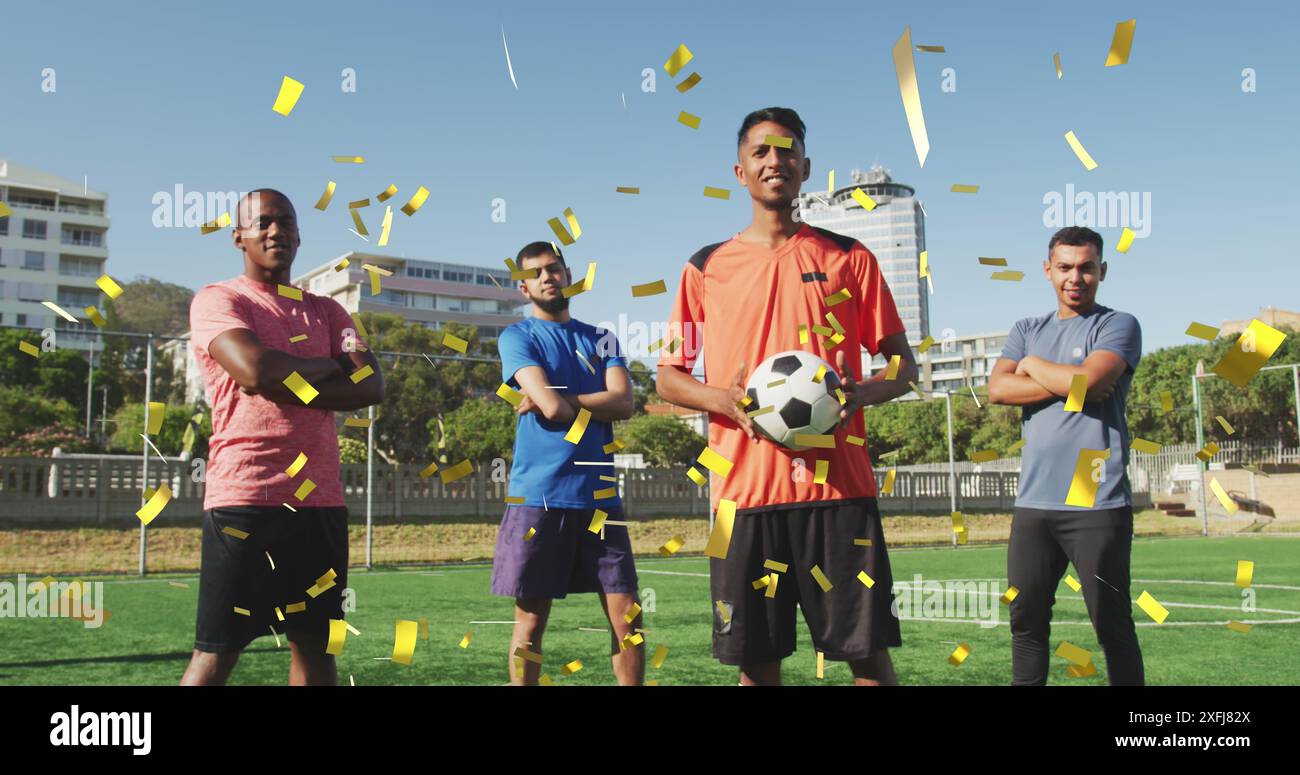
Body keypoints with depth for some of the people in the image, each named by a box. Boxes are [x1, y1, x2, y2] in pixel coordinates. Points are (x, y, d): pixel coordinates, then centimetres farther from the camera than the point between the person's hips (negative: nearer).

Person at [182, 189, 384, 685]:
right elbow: (254, 369, -18)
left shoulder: (324, 310, 17)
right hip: (244, 499, -5)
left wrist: (283, 379, -10)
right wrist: (326, 367, -1)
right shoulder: (218, 300, 2)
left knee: (314, 644, 11)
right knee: (216, 654, -2)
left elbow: (371, 387, 1)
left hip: (321, 500, 6)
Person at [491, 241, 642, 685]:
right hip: (539, 497, -3)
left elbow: (624, 402, -2)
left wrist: (559, 399, -8)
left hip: (600, 495, 4)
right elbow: (551, 406, -13)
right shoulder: (517, 337, 3)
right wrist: (597, 404, 3)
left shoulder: (601, 339, 15)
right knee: (531, 619, 3)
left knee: (627, 615, 1)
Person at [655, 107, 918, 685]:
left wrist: (861, 394, -10)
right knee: (756, 659, 6)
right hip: (745, 488, 1)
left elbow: (904, 365, 12)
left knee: (869, 652, -1)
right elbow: (668, 377, 12)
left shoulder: (848, 258, 10)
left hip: (839, 485, 0)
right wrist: (724, 399, -9)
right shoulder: (707, 268, 10)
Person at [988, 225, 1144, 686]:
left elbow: (1088, 379, -15)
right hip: (1034, 501, 5)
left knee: (1112, 624, 0)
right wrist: (1069, 383, -8)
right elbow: (997, 389, 1)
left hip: (1098, 503, -5)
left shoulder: (1118, 326, 4)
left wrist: (1033, 366, 2)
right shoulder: (1028, 331, 18)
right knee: (1026, 618, 8)